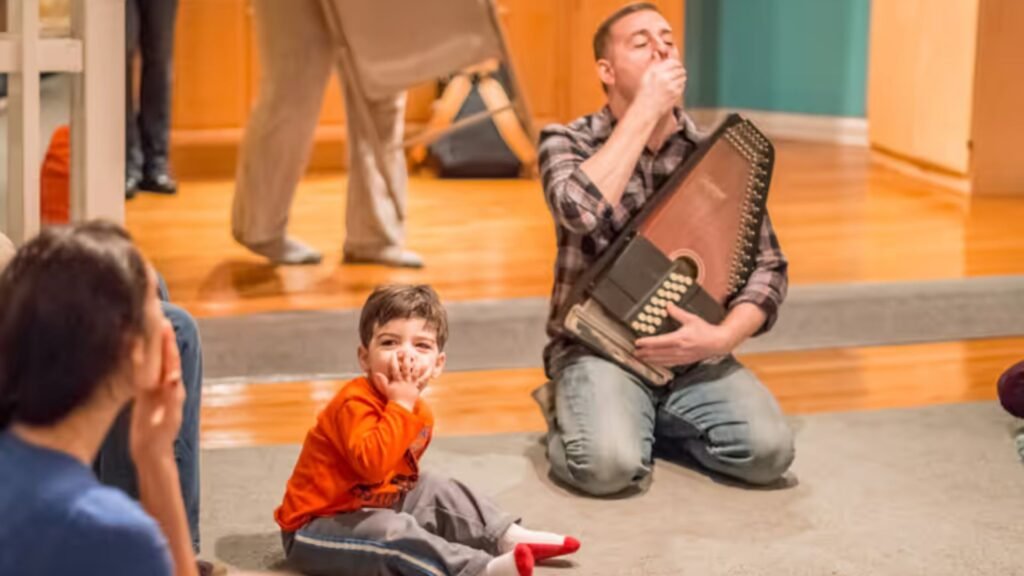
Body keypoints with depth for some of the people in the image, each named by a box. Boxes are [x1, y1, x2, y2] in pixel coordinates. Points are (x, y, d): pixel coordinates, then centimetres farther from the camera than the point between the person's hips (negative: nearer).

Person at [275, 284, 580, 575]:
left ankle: (508, 537, 13)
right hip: (317, 525, -10)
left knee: (436, 490, 14)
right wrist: (400, 404, -34)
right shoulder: (355, 403, -24)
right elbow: (372, 463, -40)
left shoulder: (420, 412, 6)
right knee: (393, 533, -32)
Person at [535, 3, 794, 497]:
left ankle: (655, 421, 7)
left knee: (769, 451, -22)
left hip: (690, 352, 3)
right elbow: (583, 211, -25)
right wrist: (646, 110, -19)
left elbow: (767, 266, 4)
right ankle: (570, 414, 4)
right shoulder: (566, 142, -2)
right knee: (610, 465, -32)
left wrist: (723, 337, -17)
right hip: (599, 349, -3)